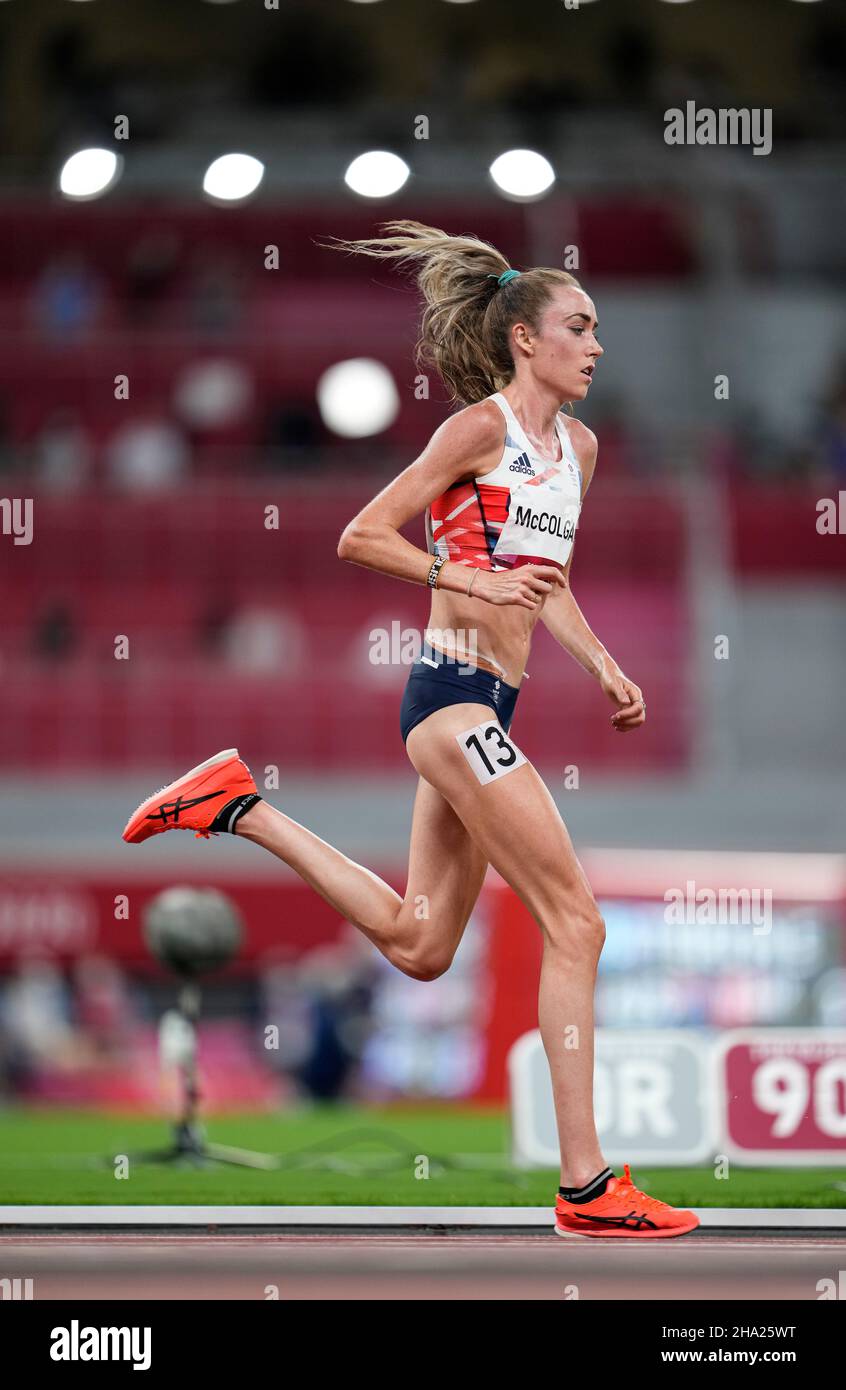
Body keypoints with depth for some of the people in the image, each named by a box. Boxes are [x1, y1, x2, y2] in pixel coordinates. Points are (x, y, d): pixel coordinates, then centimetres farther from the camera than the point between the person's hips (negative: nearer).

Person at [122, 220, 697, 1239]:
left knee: (418, 945, 14)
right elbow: (360, 538, -9)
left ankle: (238, 807, 22)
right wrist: (477, 579, -16)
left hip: (488, 704, 9)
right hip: (454, 691, -9)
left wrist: (603, 666, 13)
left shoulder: (576, 446, 16)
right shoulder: (482, 426, -8)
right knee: (574, 922, -11)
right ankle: (587, 1186, -9)